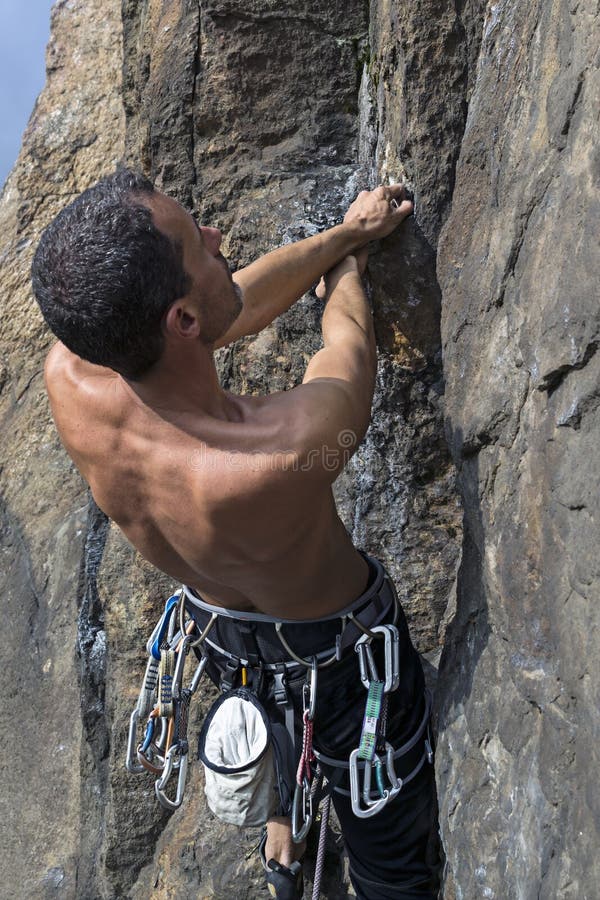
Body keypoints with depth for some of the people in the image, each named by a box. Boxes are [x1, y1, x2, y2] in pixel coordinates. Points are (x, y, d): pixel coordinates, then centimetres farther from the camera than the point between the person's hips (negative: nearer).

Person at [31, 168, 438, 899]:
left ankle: (282, 839, 64)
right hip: (342, 642, -5)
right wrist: (349, 255, 4)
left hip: (219, 626, 6)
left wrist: (345, 231, 2)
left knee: (285, 701, 41)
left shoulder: (69, 376, -30)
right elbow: (348, 332, -20)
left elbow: (243, 303, -13)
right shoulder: (299, 446, -45)